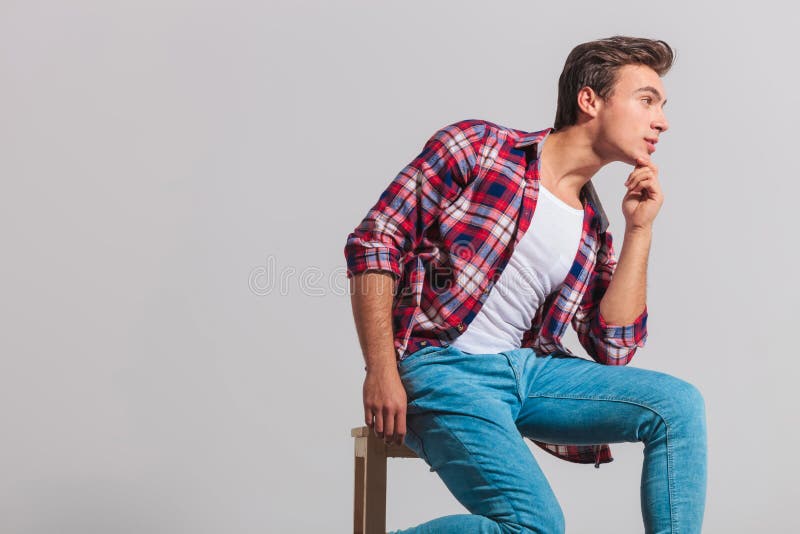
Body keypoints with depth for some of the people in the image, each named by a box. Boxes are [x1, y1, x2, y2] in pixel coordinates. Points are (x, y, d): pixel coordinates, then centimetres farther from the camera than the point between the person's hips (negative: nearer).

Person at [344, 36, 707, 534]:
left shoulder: (592, 227, 14)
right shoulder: (476, 146, -2)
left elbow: (614, 349, 7)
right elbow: (374, 242, -6)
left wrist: (640, 230, 2)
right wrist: (382, 372, -13)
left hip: (527, 370, 6)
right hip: (442, 366, -6)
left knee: (678, 403, -12)